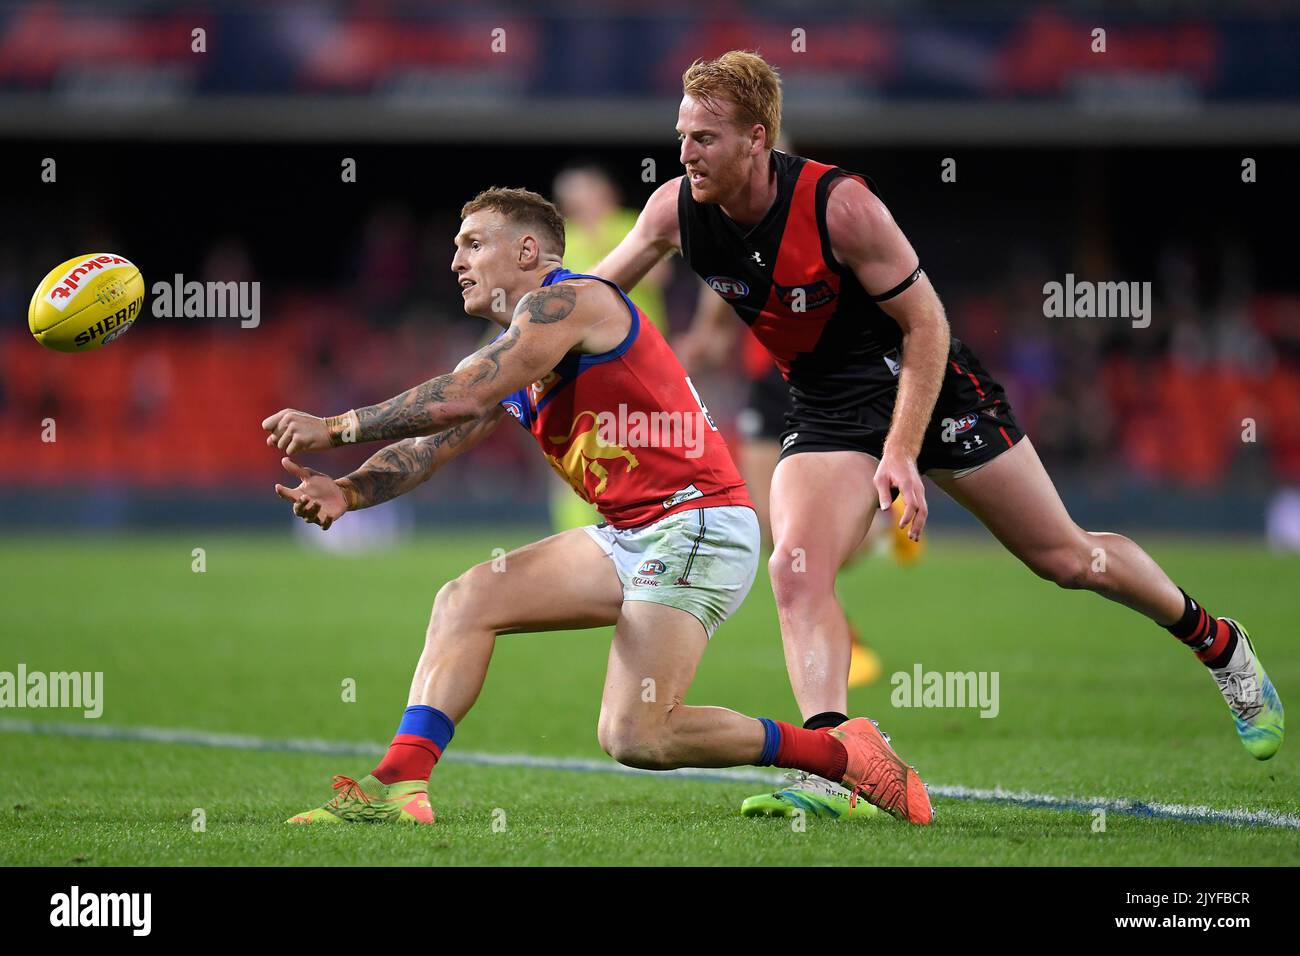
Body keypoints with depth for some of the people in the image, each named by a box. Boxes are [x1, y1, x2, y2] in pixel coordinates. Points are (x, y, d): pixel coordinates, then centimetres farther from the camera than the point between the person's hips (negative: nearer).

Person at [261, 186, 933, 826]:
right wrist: (346, 493, -7)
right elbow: (430, 445, 12)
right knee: (466, 600, -2)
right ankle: (400, 786, -8)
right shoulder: (509, 366, 20)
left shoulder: (566, 301, -9)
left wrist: (335, 428, -14)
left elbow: (461, 399, -18)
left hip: (696, 523, -10)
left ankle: (841, 753, -5)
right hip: (630, 536, 10)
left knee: (633, 736, -18)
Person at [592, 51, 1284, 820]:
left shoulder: (839, 204, -28)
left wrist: (902, 453, -24)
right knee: (796, 570, -21)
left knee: (1065, 557, 5)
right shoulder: (676, 210, -13)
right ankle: (833, 769, -25)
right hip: (826, 409, 4)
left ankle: (1218, 644, 28)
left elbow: (926, 324, -20)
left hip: (926, 387, -4)